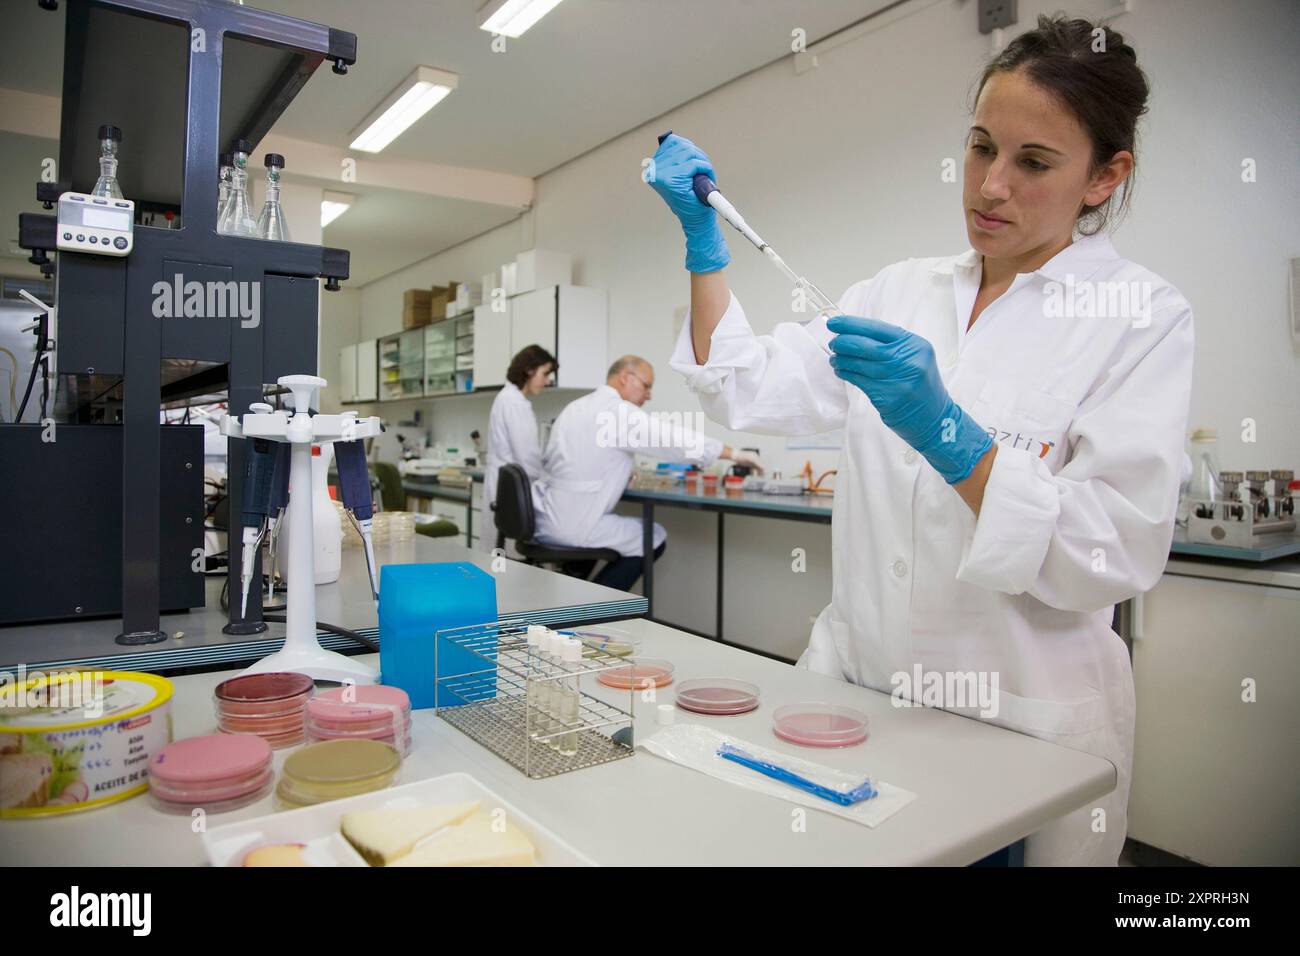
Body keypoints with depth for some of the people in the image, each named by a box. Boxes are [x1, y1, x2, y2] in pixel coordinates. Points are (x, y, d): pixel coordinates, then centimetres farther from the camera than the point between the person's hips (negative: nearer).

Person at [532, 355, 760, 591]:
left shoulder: (576, 406, 15)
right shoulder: (619, 411, -12)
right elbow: (675, 440, -12)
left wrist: (622, 473, 14)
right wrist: (734, 454, -4)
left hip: (543, 519, 9)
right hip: (571, 524, -9)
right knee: (654, 537, 10)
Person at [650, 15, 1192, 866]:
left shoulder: (1144, 316, -9)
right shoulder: (900, 292, 4)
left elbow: (1119, 555, -17)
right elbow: (751, 392, 0)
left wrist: (949, 436, -30)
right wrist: (705, 243, -7)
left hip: (1021, 723, -3)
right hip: (855, 685, 4)